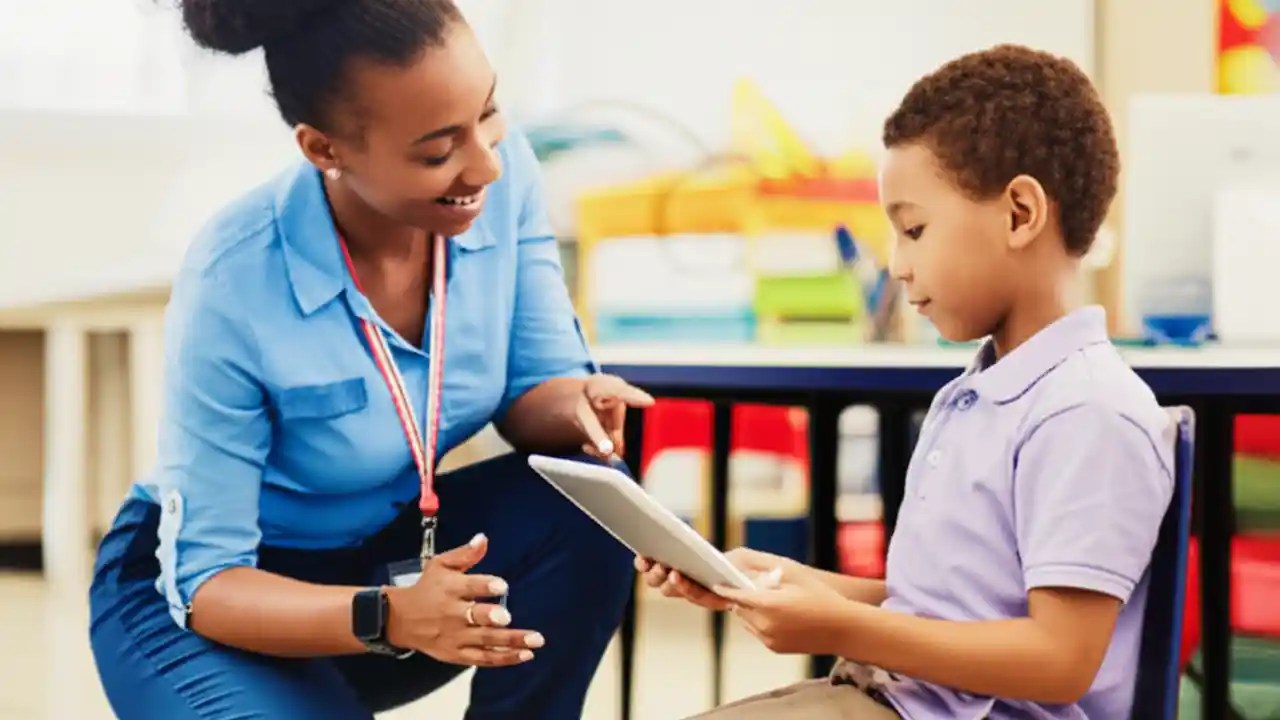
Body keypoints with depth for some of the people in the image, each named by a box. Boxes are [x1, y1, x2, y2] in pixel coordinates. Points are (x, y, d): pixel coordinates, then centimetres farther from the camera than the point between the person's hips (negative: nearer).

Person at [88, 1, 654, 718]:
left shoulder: (504, 172, -17)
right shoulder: (232, 287, -29)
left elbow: (534, 385, -6)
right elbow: (205, 579, -24)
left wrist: (573, 405, -32)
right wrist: (385, 616, -41)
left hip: (397, 546, 4)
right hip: (191, 591, -4)